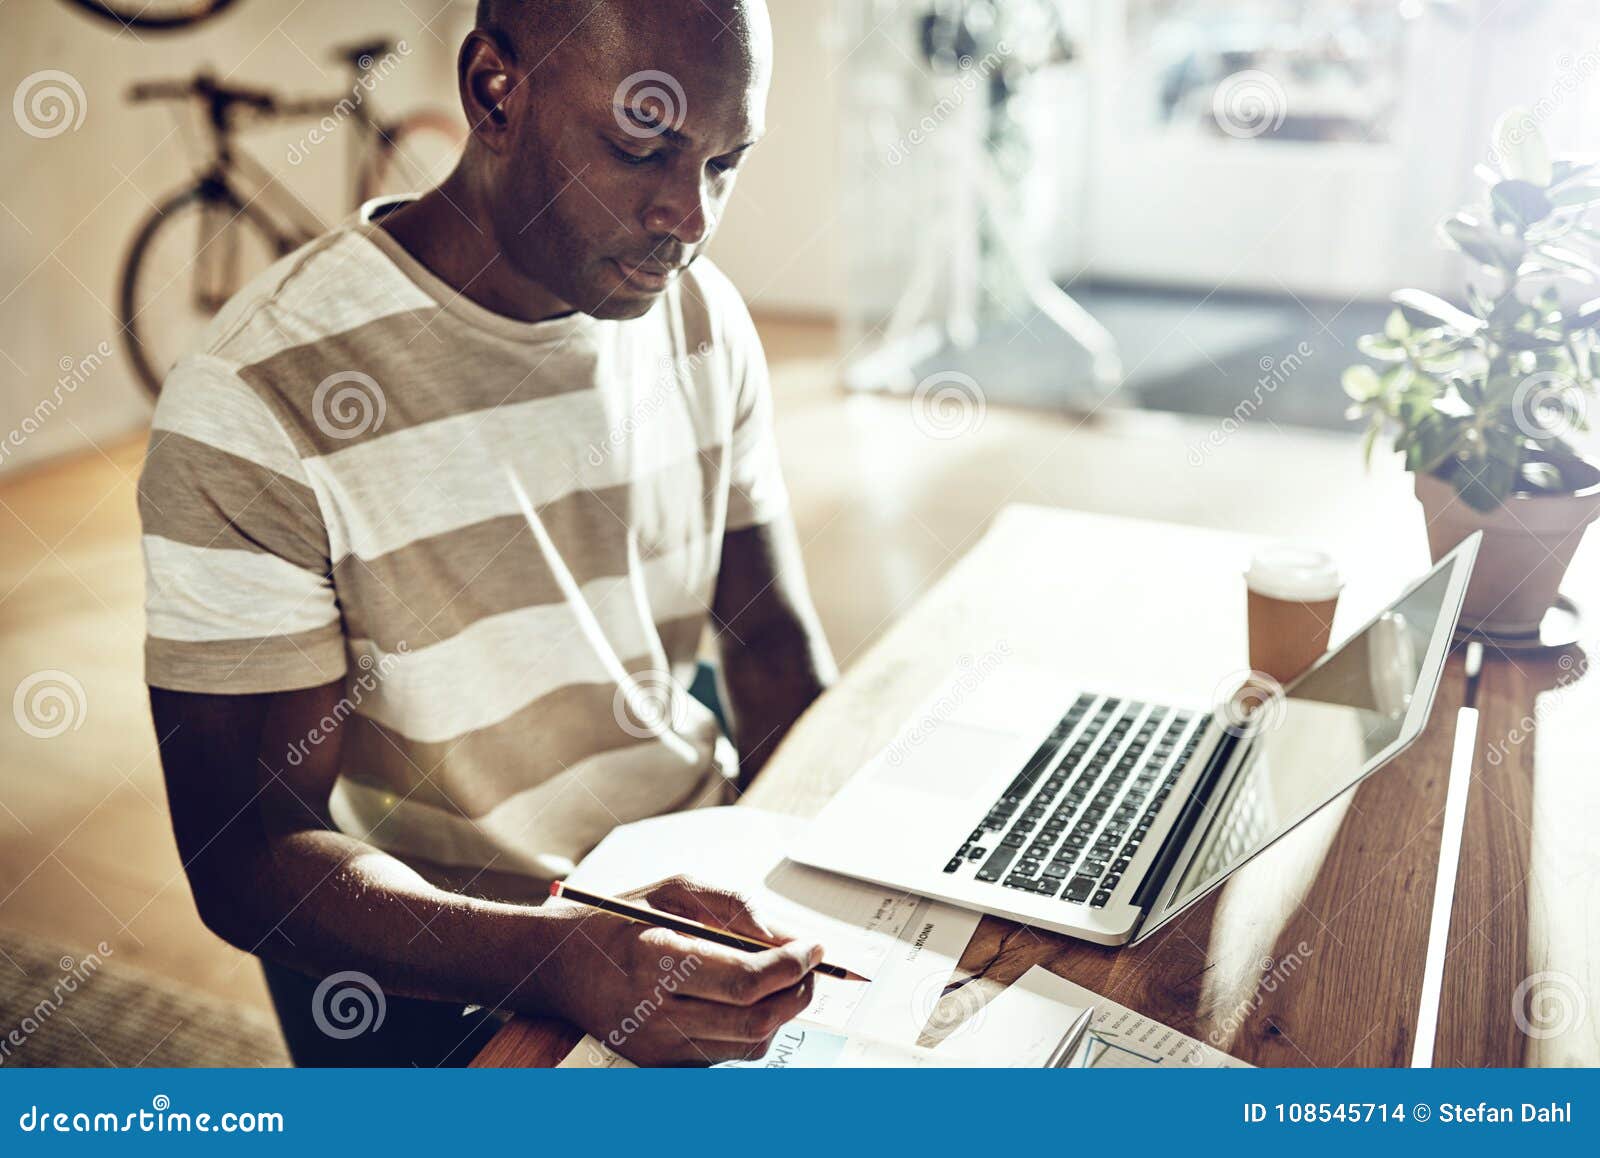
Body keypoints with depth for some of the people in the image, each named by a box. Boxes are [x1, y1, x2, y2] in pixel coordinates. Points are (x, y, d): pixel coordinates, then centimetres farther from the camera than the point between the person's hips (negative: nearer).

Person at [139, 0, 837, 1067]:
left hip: (706, 887, 5)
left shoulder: (705, 317, 0)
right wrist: (561, 959, -35)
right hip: (434, 974, -4)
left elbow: (779, 649, 5)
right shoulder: (255, 408, -20)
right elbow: (248, 857, -18)